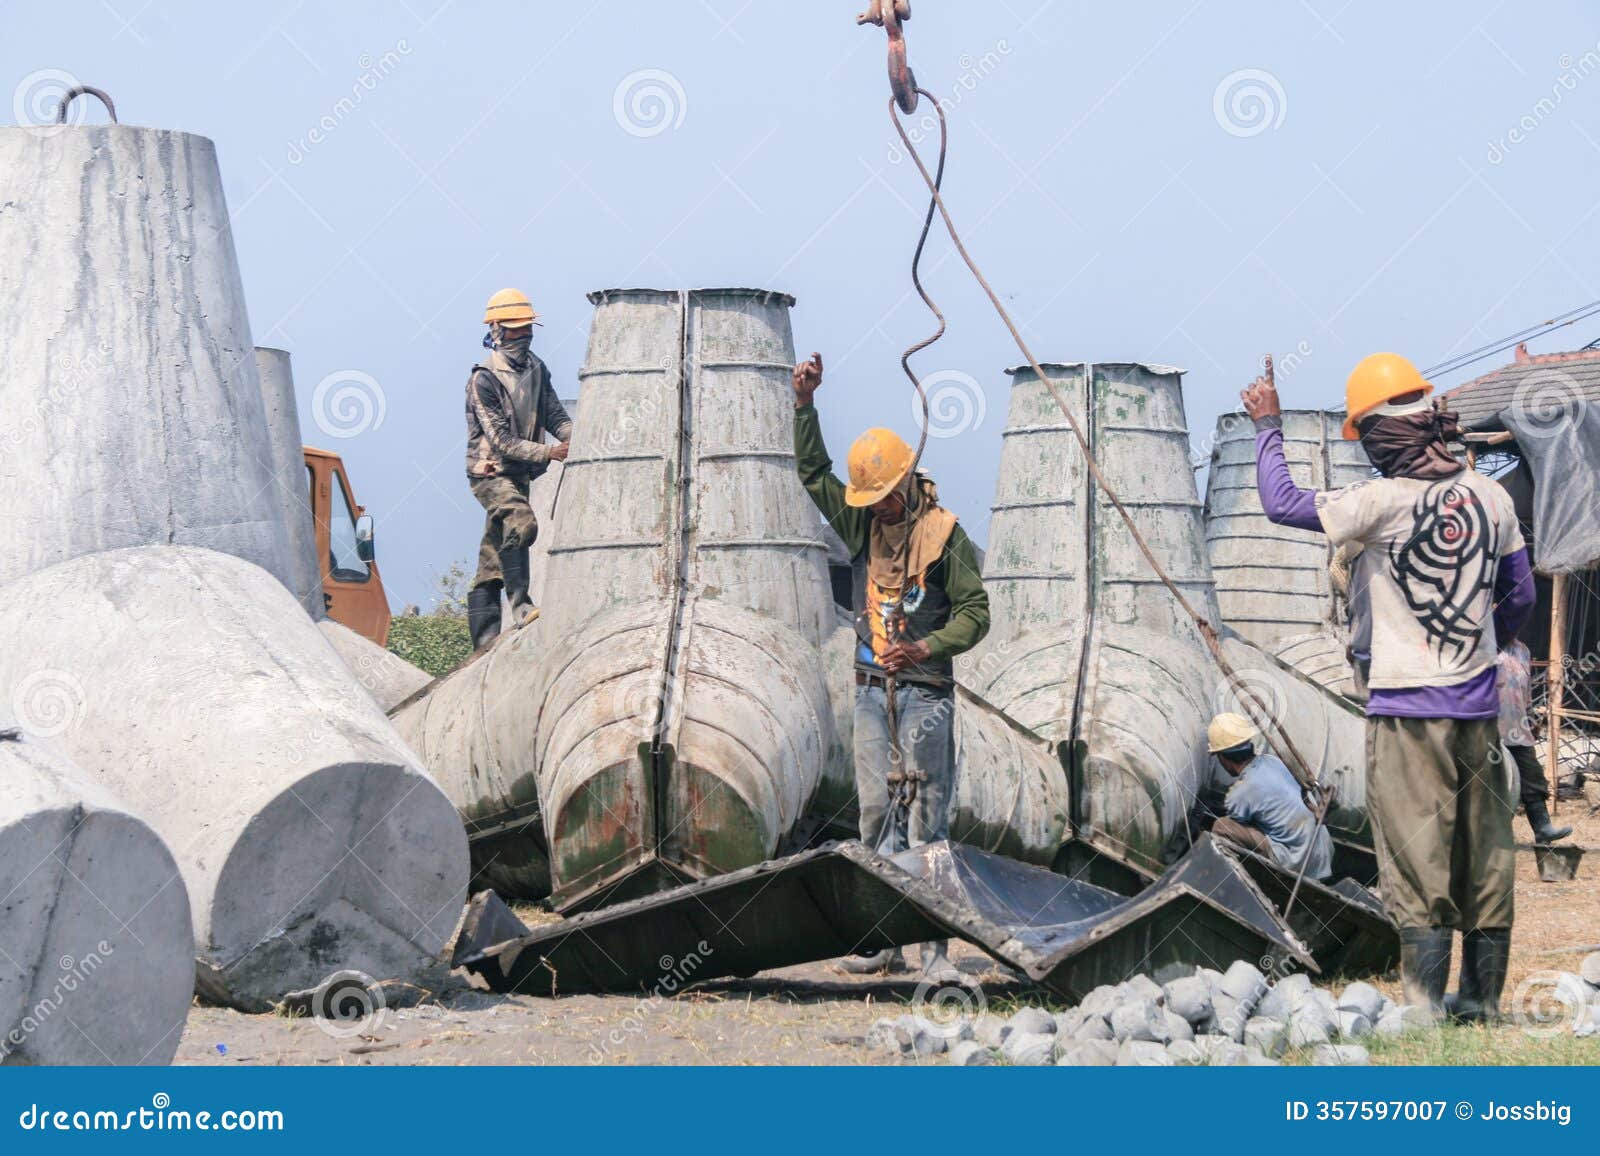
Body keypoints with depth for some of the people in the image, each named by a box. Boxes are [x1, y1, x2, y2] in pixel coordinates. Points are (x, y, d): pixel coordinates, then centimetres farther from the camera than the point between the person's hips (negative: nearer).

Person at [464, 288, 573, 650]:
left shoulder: (535, 369, 6)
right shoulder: (484, 380, -17)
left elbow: (554, 415, 7)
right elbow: (502, 441, -20)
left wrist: (575, 439, -14)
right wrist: (549, 452, -27)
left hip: (519, 473, 7)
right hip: (490, 472, -7)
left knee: (492, 561, 8)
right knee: (521, 523, -32)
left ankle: (484, 640, 9)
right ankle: (520, 604, -31)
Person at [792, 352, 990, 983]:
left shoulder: (943, 534, -6)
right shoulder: (863, 526, 10)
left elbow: (975, 613, -6)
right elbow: (813, 472, 16)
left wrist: (927, 648, -21)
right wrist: (805, 404, 5)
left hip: (924, 690, -6)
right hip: (871, 688, 6)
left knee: (927, 817, -7)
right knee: (877, 812, 5)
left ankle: (934, 947, -8)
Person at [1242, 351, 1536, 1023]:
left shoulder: (1383, 502, -14)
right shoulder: (1490, 496, 3)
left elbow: (1281, 504, -7)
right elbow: (1521, 595, 12)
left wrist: (1267, 425, 5)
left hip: (1406, 708, -5)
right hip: (1478, 707, 5)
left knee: (1416, 859, -3)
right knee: (1485, 856, 11)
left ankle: (1424, 1003, -6)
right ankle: (1484, 998, 17)